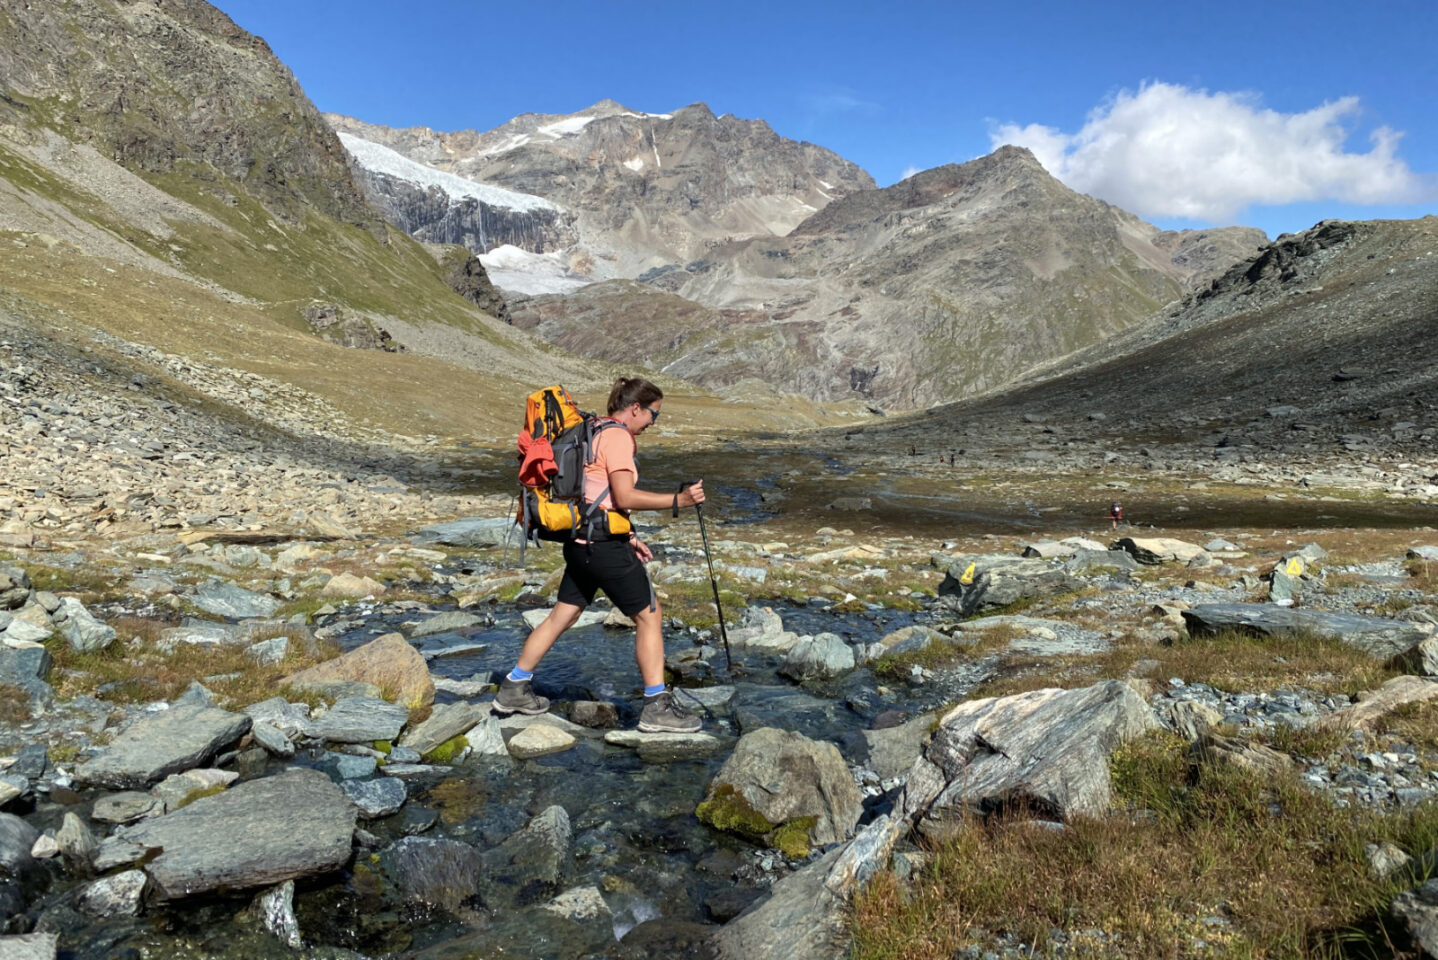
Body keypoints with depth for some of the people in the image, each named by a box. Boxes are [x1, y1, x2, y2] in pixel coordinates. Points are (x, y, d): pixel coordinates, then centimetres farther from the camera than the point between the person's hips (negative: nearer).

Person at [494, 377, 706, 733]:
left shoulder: (593, 432, 17)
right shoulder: (618, 437, -13)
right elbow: (625, 497, -21)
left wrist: (627, 538, 18)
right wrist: (678, 500, -20)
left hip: (580, 540, 10)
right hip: (603, 543, -10)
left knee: (563, 614, 18)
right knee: (650, 614, -1)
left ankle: (514, 689, 26)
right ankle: (657, 707, 4)